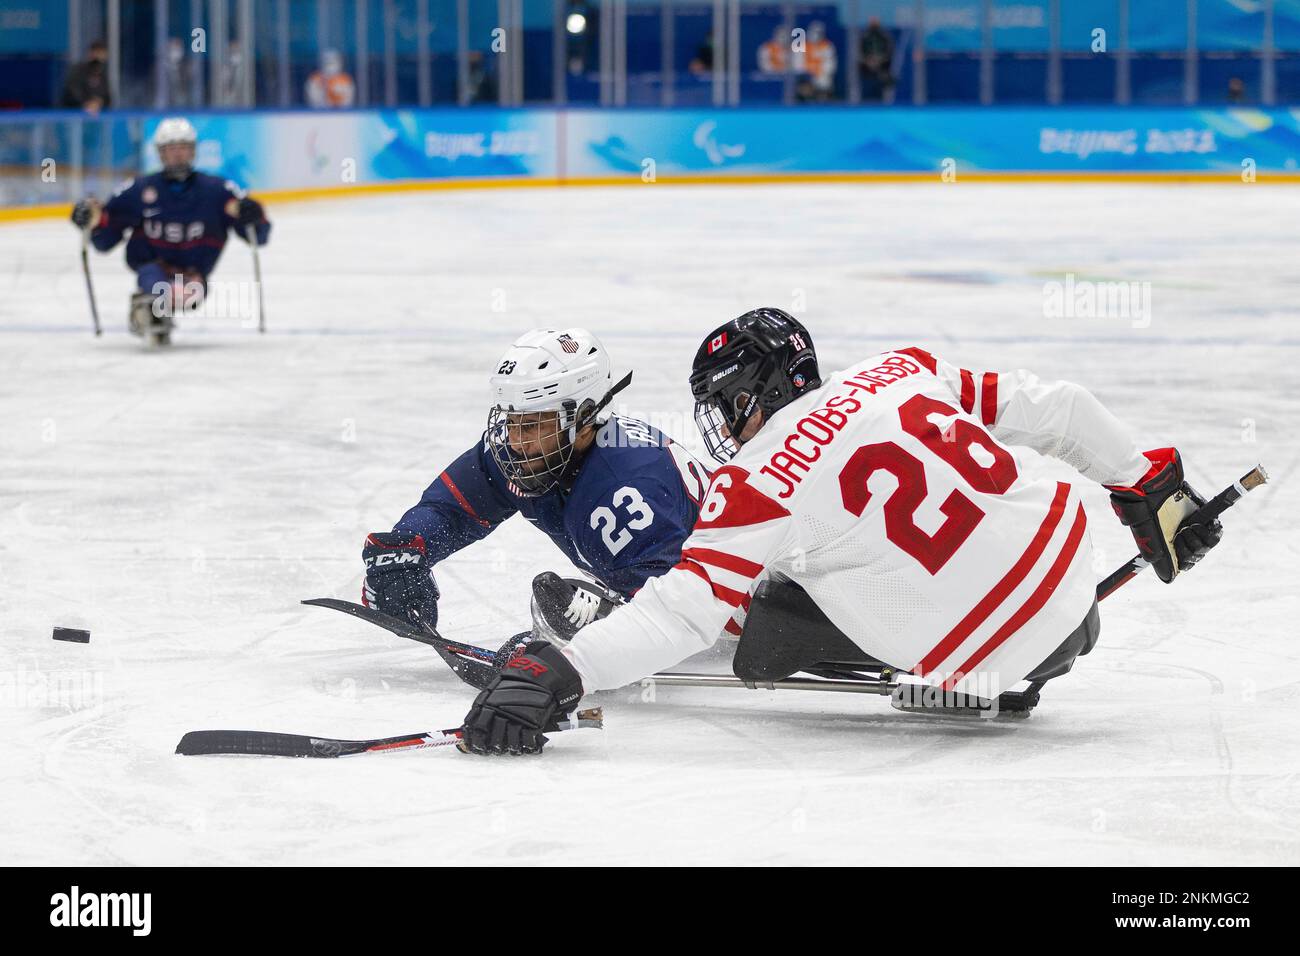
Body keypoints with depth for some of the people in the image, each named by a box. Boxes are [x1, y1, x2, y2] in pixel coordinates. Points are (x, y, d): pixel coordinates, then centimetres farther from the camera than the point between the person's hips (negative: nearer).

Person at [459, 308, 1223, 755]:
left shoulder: (761, 485, -12)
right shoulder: (902, 372, 5)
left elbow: (682, 614, -19)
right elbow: (1053, 409, 9)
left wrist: (553, 676, -23)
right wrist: (1151, 489, 22)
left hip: (995, 658, -7)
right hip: (1074, 561, 7)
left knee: (761, 645, 7)